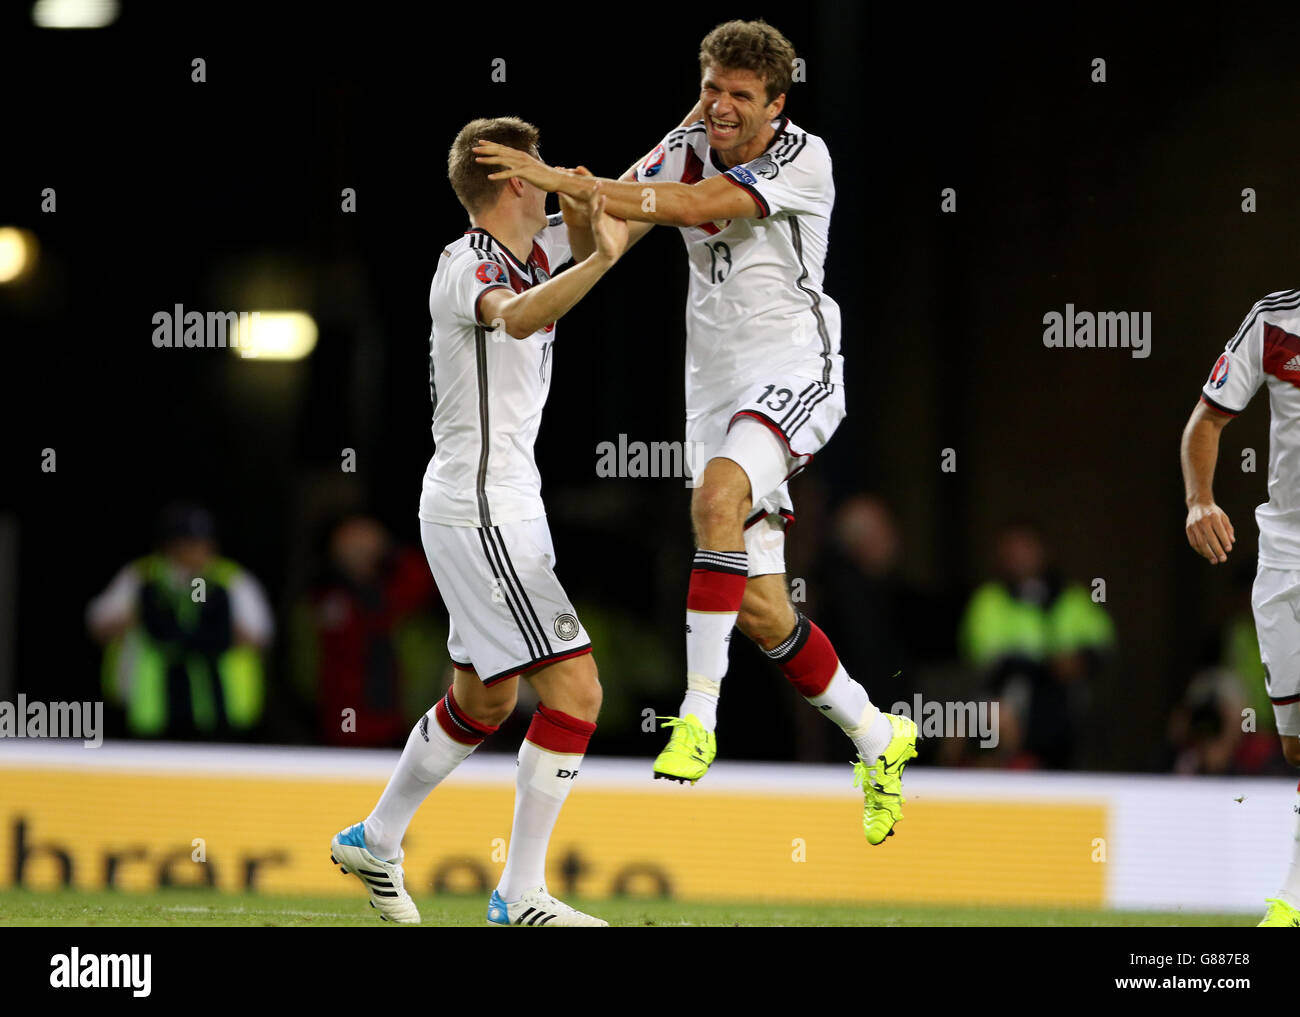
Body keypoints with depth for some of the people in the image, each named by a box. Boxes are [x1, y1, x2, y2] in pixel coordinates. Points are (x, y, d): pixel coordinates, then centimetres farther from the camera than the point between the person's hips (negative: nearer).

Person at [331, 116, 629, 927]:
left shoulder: (533, 250, 9)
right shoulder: (467, 267, -17)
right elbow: (515, 316, -42)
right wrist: (600, 259, -56)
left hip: (507, 507, 10)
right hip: (481, 516, -10)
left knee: (484, 700, 22)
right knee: (575, 690, -13)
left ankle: (377, 841, 37)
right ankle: (521, 897, -9)